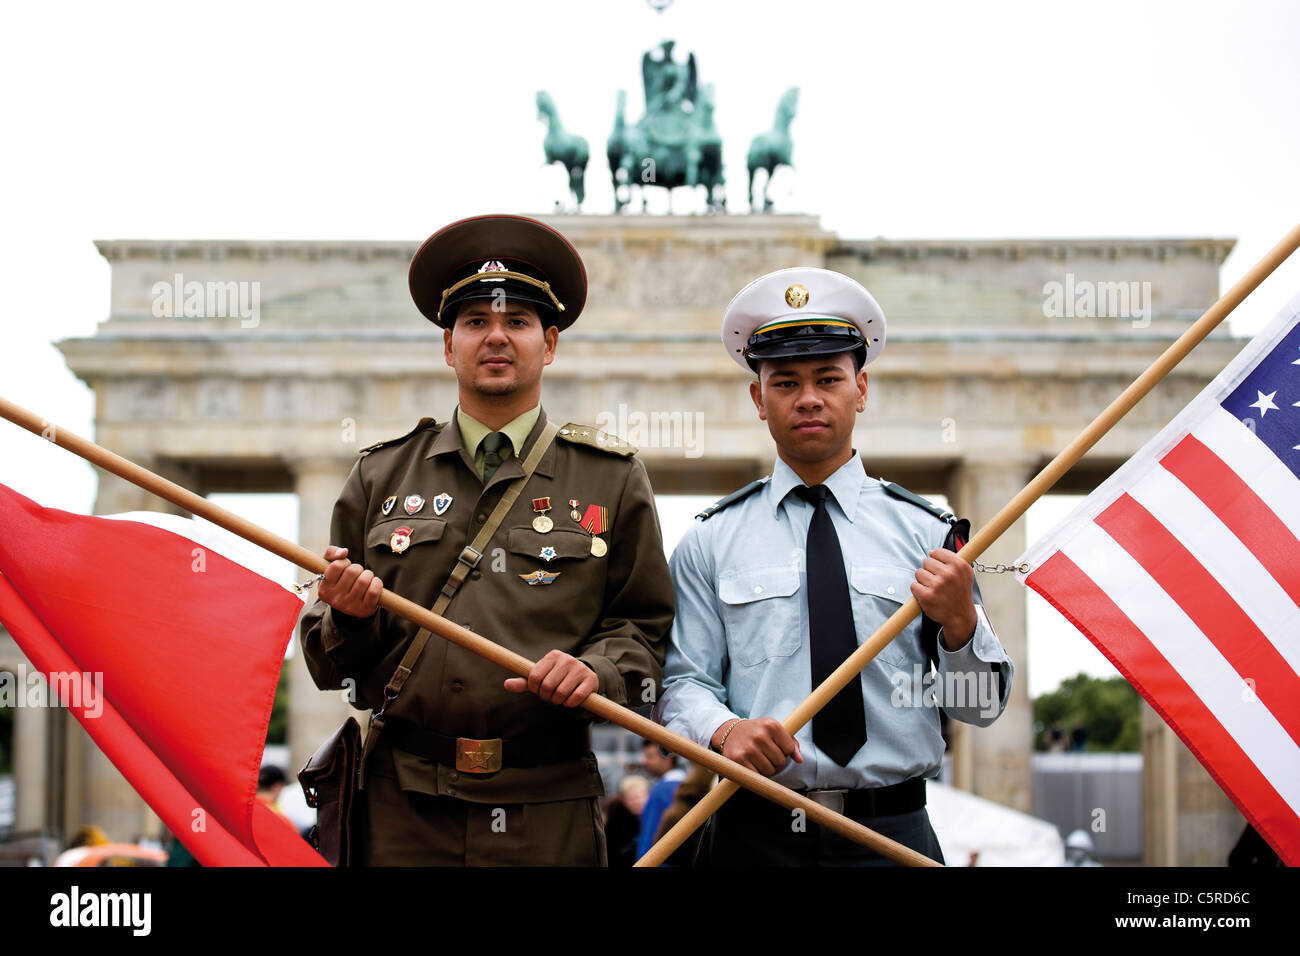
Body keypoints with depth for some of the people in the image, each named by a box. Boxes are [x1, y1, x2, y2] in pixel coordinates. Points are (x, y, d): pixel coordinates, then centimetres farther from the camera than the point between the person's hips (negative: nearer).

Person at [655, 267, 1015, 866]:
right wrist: (724, 730, -20)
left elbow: (982, 706, 4)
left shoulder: (926, 533, 4)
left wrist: (959, 621, -15)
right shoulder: (711, 541, 4)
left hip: (893, 837, 0)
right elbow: (682, 685, 0)